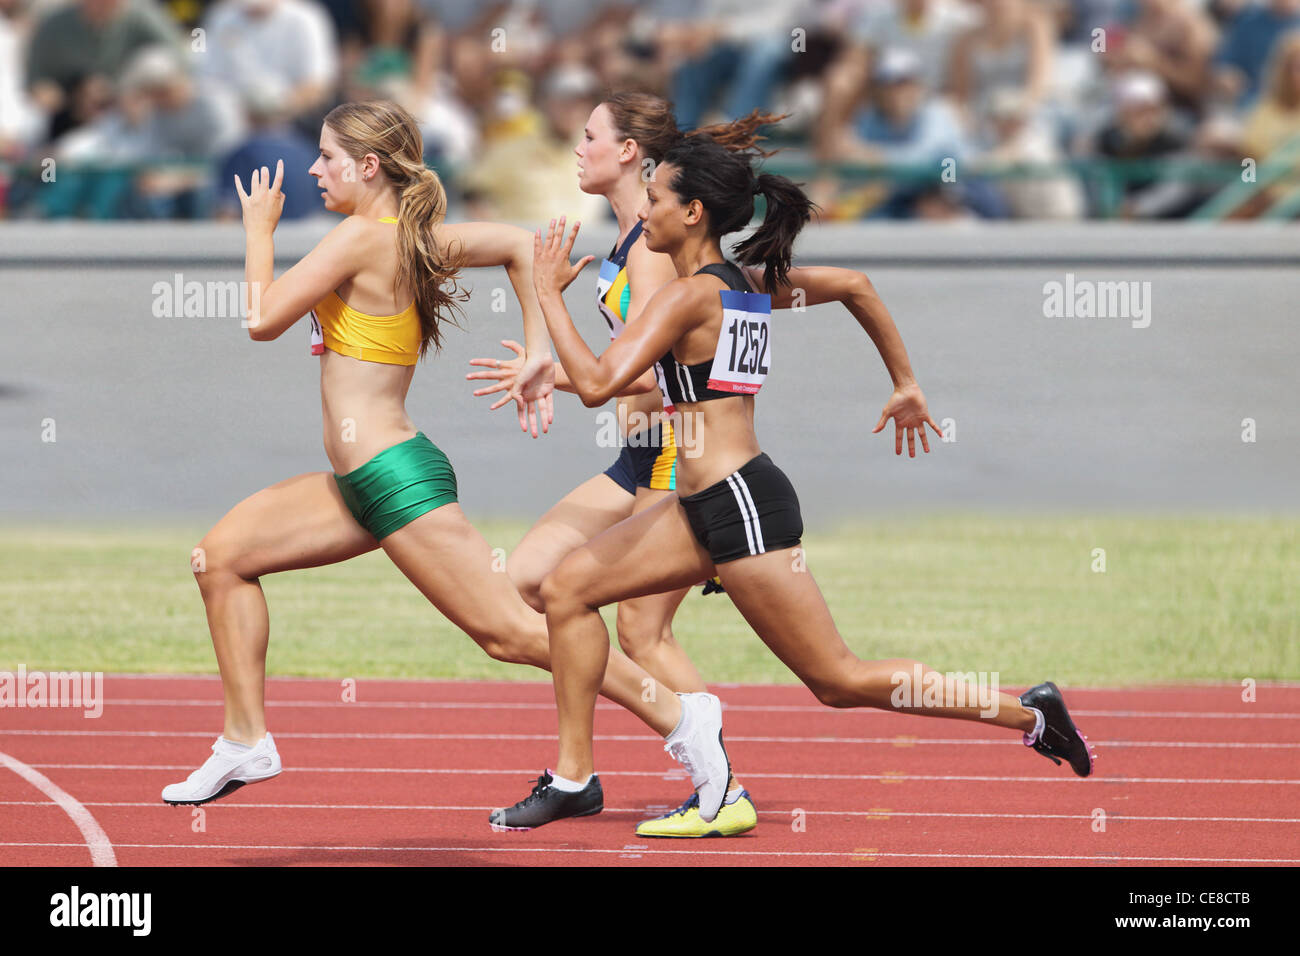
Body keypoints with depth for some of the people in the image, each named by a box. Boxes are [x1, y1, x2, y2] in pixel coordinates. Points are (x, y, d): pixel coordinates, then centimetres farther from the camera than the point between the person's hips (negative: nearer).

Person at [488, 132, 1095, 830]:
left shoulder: (690, 295, -15)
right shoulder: (749, 281, 11)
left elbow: (597, 384, -24)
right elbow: (856, 287, 21)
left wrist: (548, 293, -14)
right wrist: (906, 386, 29)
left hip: (741, 509, -10)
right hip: (709, 508, 10)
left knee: (840, 681, -2)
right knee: (568, 587, 6)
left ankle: (1029, 713, 4)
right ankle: (574, 774, 8)